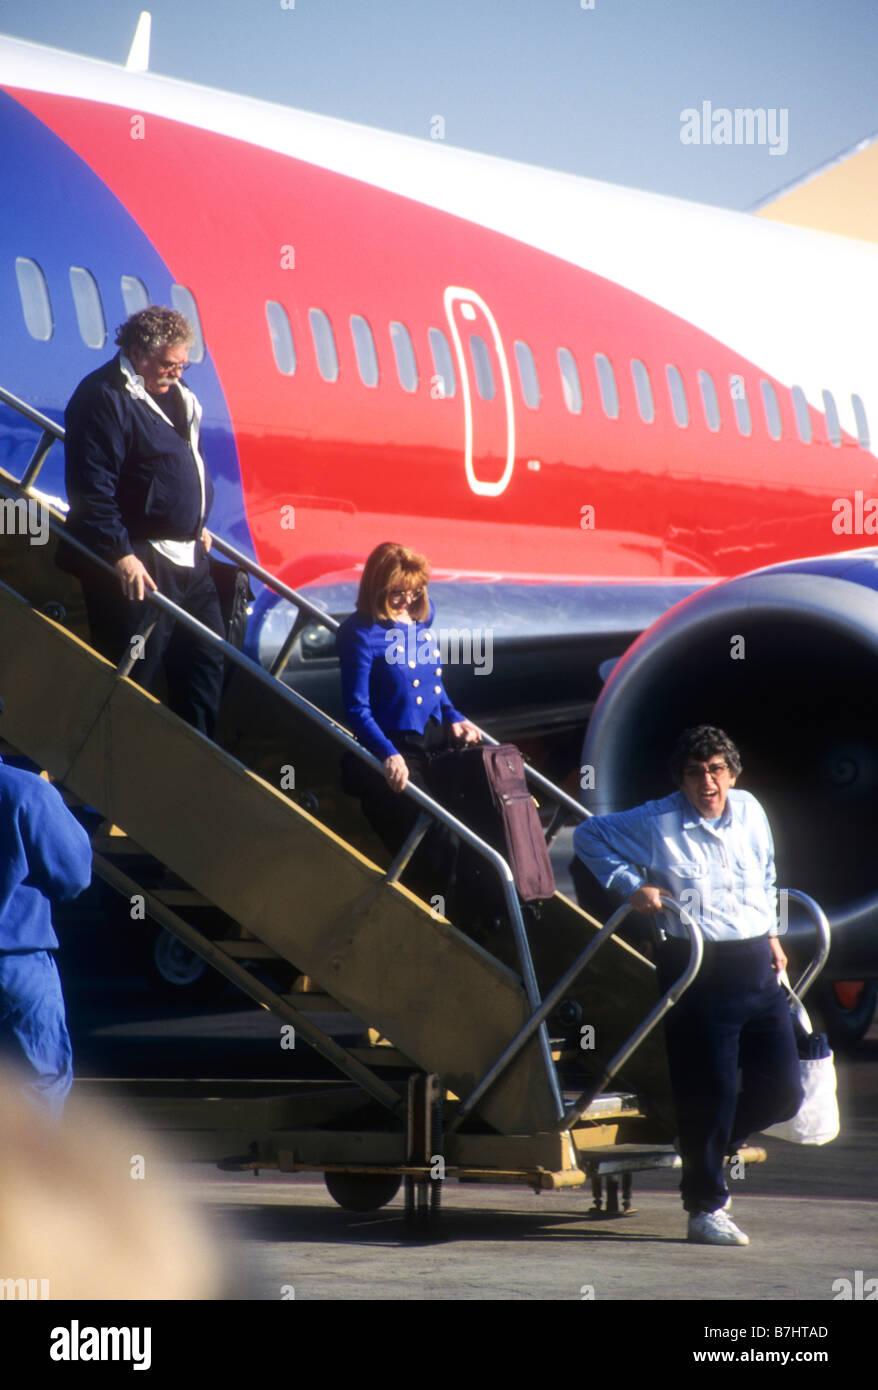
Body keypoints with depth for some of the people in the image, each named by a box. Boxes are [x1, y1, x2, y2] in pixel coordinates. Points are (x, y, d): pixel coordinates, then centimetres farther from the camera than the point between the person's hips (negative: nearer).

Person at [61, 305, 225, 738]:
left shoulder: (174, 394, 12)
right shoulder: (103, 398, -17)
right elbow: (92, 488, -22)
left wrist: (198, 524, 26)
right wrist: (120, 555, -25)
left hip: (187, 555, 10)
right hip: (136, 563, -10)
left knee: (206, 659, 14)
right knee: (134, 672, -4)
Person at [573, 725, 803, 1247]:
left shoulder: (750, 812, 9)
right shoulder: (657, 823, -5)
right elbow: (589, 836, 4)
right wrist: (631, 885, -5)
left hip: (758, 968, 6)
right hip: (698, 970, -5)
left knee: (784, 1088, 6)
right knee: (709, 1091, -5)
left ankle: (714, 1146, 32)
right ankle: (706, 1208, 8)